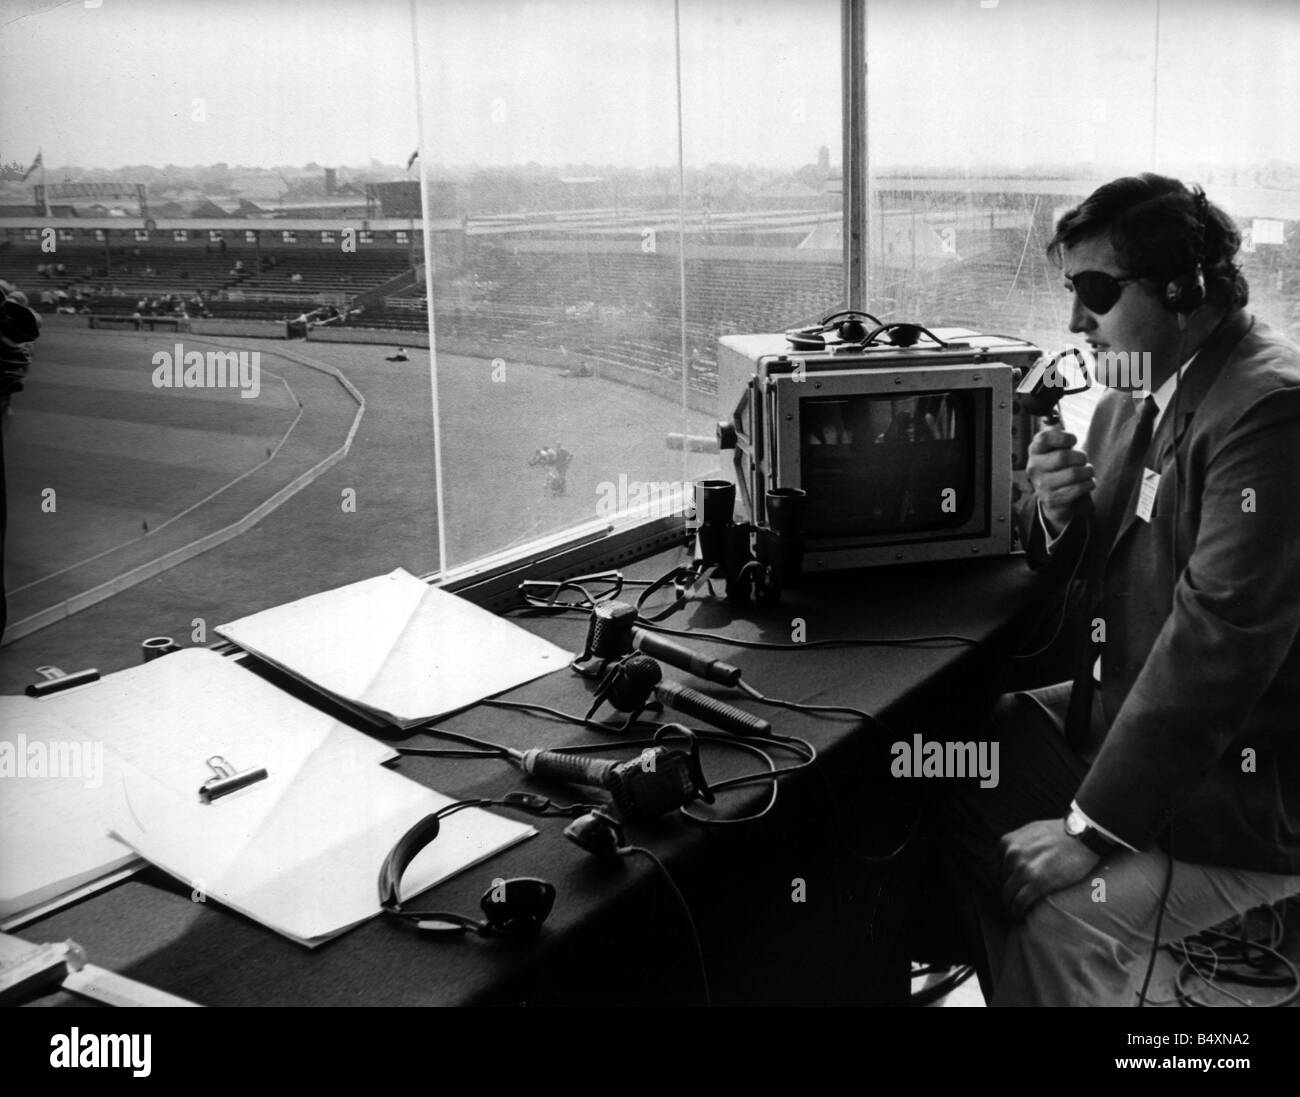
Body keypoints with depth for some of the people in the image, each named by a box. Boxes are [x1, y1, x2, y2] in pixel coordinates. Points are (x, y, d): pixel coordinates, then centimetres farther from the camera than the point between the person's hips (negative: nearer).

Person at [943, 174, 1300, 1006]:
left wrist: (1093, 826, -27)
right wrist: (1056, 509, -9)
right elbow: (1074, 564, 15)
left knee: (1063, 920, -26)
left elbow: (1217, 639, -29)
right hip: (1128, 711, 9)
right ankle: (1008, 985, 20)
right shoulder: (1138, 392, 5)